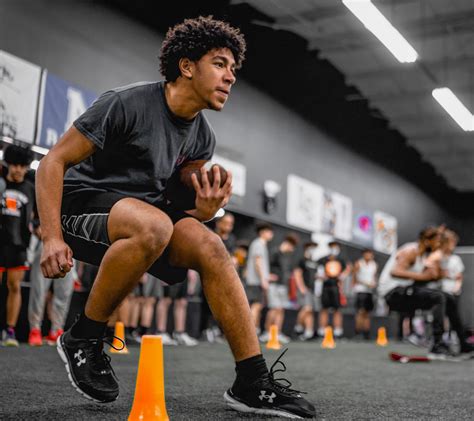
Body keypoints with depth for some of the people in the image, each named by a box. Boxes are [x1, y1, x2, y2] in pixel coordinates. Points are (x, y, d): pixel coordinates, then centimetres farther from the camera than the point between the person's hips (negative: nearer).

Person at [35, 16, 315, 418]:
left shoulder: (203, 137, 5)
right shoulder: (127, 104, -16)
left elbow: (185, 212, 13)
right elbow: (53, 163, -13)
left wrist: (206, 210, -12)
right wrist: (53, 238, -23)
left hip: (144, 212, 6)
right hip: (82, 204, -6)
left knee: (210, 246, -19)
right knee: (153, 226, -36)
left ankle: (253, 383, -15)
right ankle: (82, 339, -15)